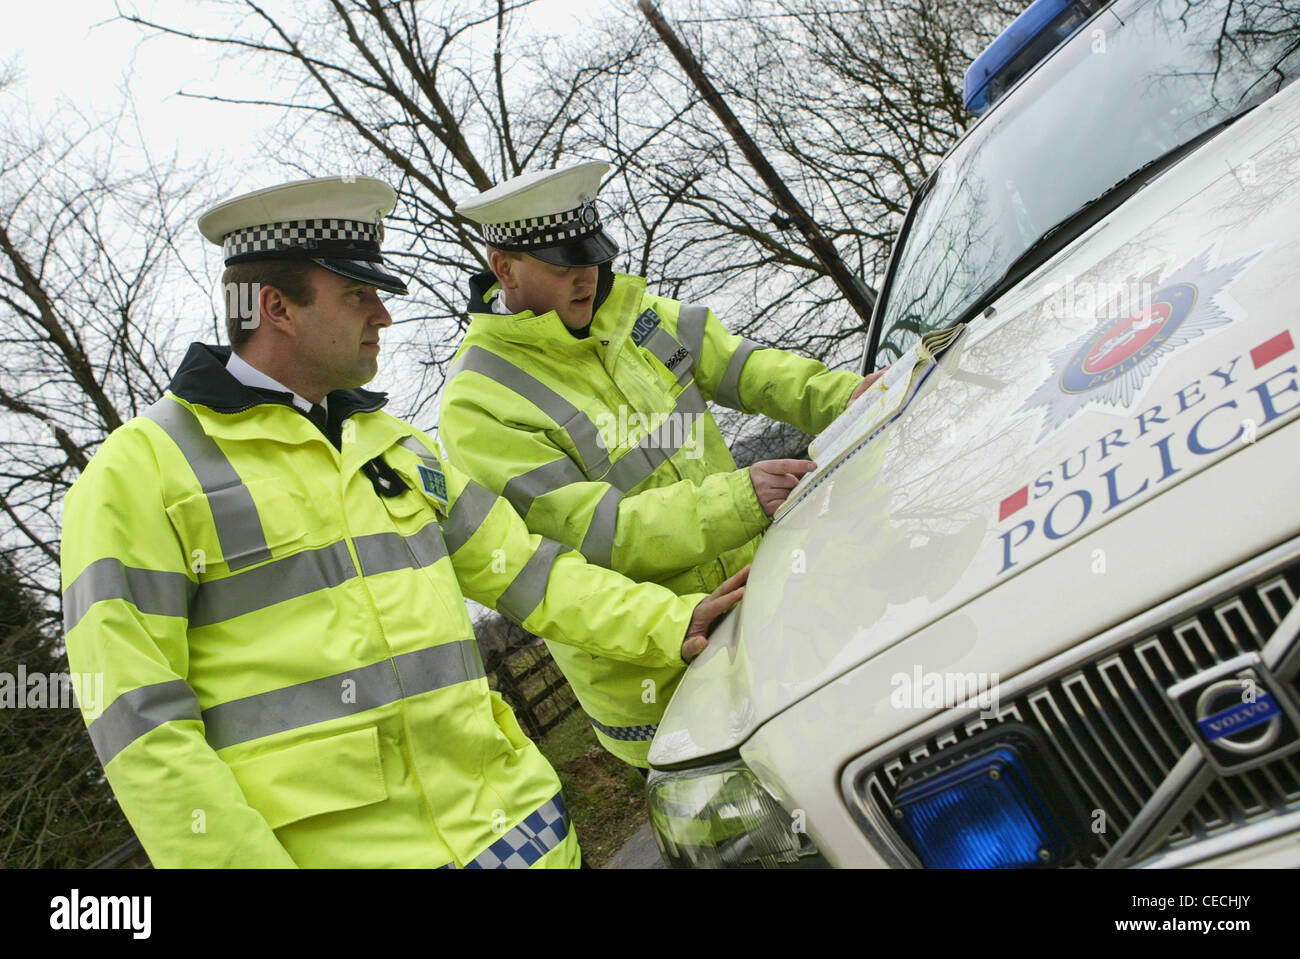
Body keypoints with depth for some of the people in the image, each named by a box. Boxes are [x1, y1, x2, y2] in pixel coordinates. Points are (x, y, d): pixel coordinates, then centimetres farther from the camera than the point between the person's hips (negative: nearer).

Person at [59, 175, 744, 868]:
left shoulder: (395, 445, 16)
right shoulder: (143, 468, -6)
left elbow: (525, 570, 13)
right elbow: (137, 719, -11)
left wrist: (671, 624, 2)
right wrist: (241, 859, -16)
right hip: (319, 845, -5)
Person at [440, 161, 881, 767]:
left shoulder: (629, 312, 6)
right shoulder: (478, 408, -17)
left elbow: (738, 366, 9)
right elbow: (589, 535, -24)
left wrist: (842, 397, -11)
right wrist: (736, 501, -32)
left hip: (755, 598, 7)